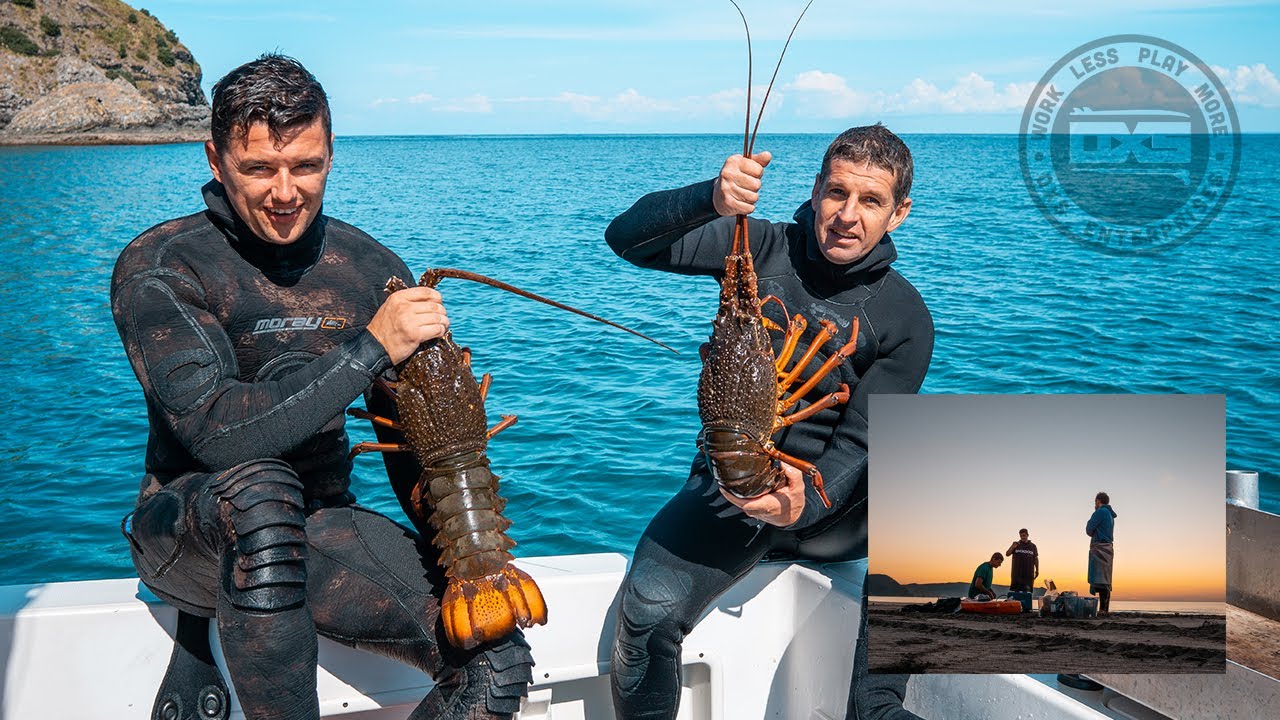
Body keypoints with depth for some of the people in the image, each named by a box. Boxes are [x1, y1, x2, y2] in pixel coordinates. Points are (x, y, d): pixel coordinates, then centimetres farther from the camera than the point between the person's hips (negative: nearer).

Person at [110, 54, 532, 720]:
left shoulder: (370, 269, -2)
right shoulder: (160, 266, -14)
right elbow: (217, 434, -29)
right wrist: (372, 346, -30)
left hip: (317, 526, 4)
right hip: (186, 531, -4)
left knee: (498, 665, -13)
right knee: (258, 489, -40)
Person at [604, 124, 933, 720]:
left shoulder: (904, 318, -3)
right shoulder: (760, 249, -3)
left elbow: (860, 442, -10)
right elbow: (627, 239, -13)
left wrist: (806, 504, -30)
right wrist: (711, 199, -32)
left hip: (827, 503, 2)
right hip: (728, 490, -1)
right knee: (648, 608, -28)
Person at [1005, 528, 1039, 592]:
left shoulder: (1032, 546, 9)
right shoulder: (1016, 545, 6)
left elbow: (1035, 559, 12)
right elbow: (1007, 554, 1)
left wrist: (1037, 570, 6)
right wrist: (1012, 547, -16)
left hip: (1029, 573, 1)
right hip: (1017, 572, 0)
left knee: (1027, 591, -2)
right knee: (1015, 591, -3)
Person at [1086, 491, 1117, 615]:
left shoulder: (1100, 512, -9)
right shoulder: (1110, 514, 20)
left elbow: (1089, 530, -6)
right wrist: (1093, 532, 8)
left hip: (1100, 548, -10)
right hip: (1108, 548, 10)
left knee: (1100, 580, -13)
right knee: (1105, 581, 10)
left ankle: (1102, 608, -19)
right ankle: (1105, 609, 10)